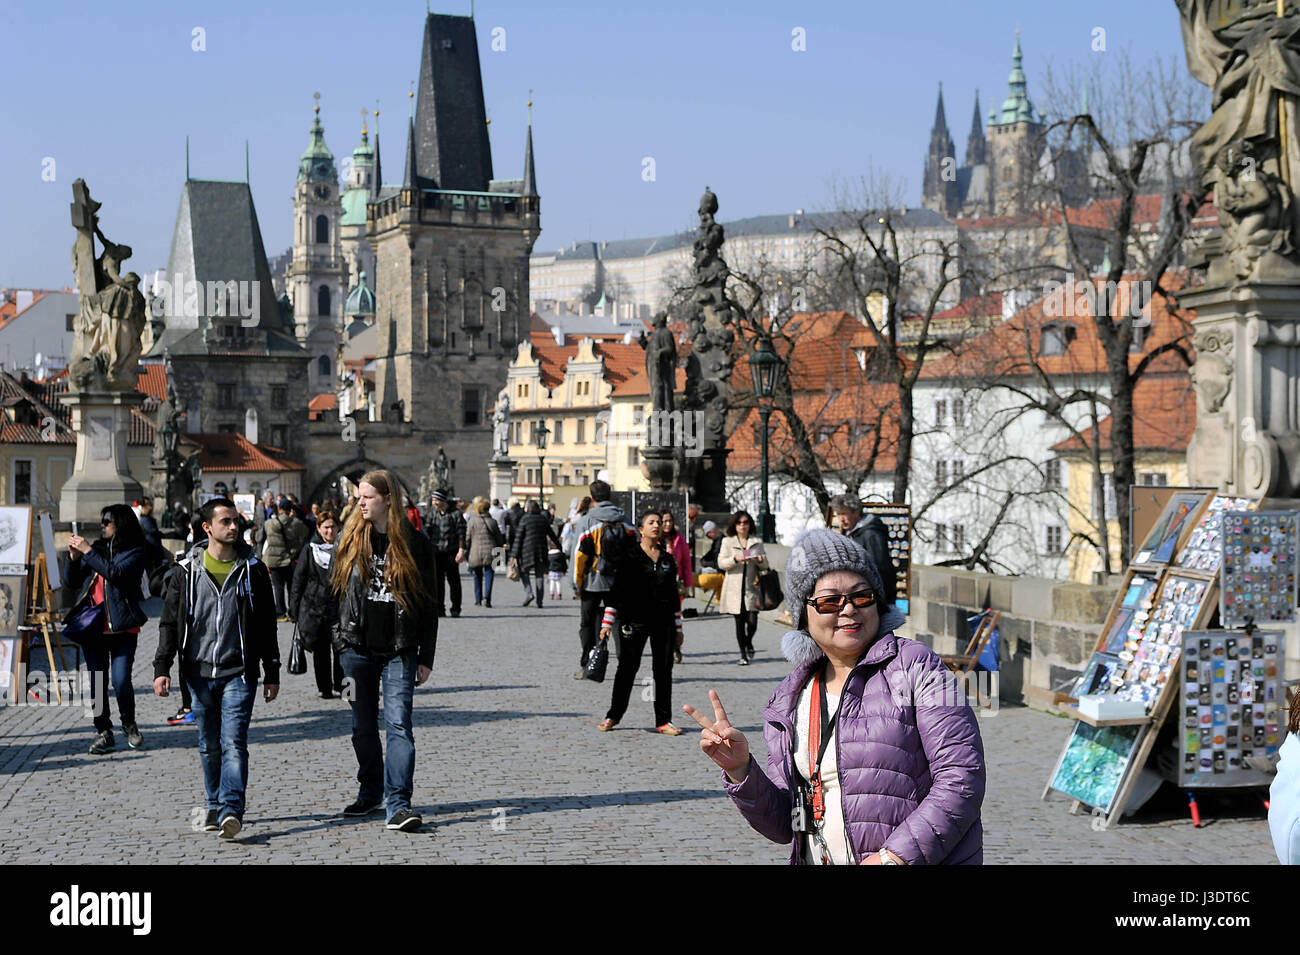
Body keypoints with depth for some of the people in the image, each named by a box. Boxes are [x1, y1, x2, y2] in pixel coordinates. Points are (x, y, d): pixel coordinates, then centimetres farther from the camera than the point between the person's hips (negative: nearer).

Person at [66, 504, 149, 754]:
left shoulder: (136, 552, -1)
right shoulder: (97, 548, 14)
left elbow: (115, 573, -18)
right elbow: (73, 582, 15)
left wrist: (88, 551, -15)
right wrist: (74, 557, -1)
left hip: (122, 627, -4)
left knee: (121, 681, -10)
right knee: (97, 683, 3)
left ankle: (129, 724, 15)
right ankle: (103, 732, 14)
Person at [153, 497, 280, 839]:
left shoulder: (252, 569, 4)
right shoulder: (187, 571, 4)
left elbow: (266, 624, 8)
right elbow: (170, 622, 7)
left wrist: (272, 672, 7)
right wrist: (162, 668, -2)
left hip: (238, 672, -2)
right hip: (199, 672, 2)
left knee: (233, 743, -13)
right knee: (209, 746, 10)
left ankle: (231, 811, -19)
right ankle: (215, 806, 23)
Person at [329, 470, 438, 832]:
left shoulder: (414, 543, -1)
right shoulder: (351, 539, 7)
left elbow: (429, 605, 1)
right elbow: (334, 590, 13)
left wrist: (425, 658, -2)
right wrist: (336, 639, 7)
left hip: (399, 649, -3)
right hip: (357, 648, 3)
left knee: (398, 723, -12)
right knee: (363, 726, 10)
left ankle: (398, 804, -15)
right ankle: (371, 792, 26)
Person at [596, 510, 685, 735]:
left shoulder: (668, 558, 12)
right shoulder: (630, 556, 0)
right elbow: (617, 590, -1)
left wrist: (678, 627, 17)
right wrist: (607, 623, -6)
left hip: (663, 622, 3)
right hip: (635, 620, -3)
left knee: (663, 669, 3)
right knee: (627, 667, 0)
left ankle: (663, 721, 7)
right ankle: (613, 716, 12)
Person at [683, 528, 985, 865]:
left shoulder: (915, 666, -3)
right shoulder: (789, 701, 10)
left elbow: (963, 778, -10)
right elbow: (782, 825, 11)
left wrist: (893, 856, -17)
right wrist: (740, 771, -6)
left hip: (921, 858, -3)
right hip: (817, 859, 3)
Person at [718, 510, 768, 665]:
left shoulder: (757, 542, 11)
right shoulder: (727, 542, 8)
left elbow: (765, 565, 10)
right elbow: (721, 563, -1)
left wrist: (760, 561, -13)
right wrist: (736, 559, -18)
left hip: (751, 587, 1)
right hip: (734, 588, 0)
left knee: (752, 620, -9)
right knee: (739, 622, 1)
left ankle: (748, 643, 22)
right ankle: (743, 654, 12)